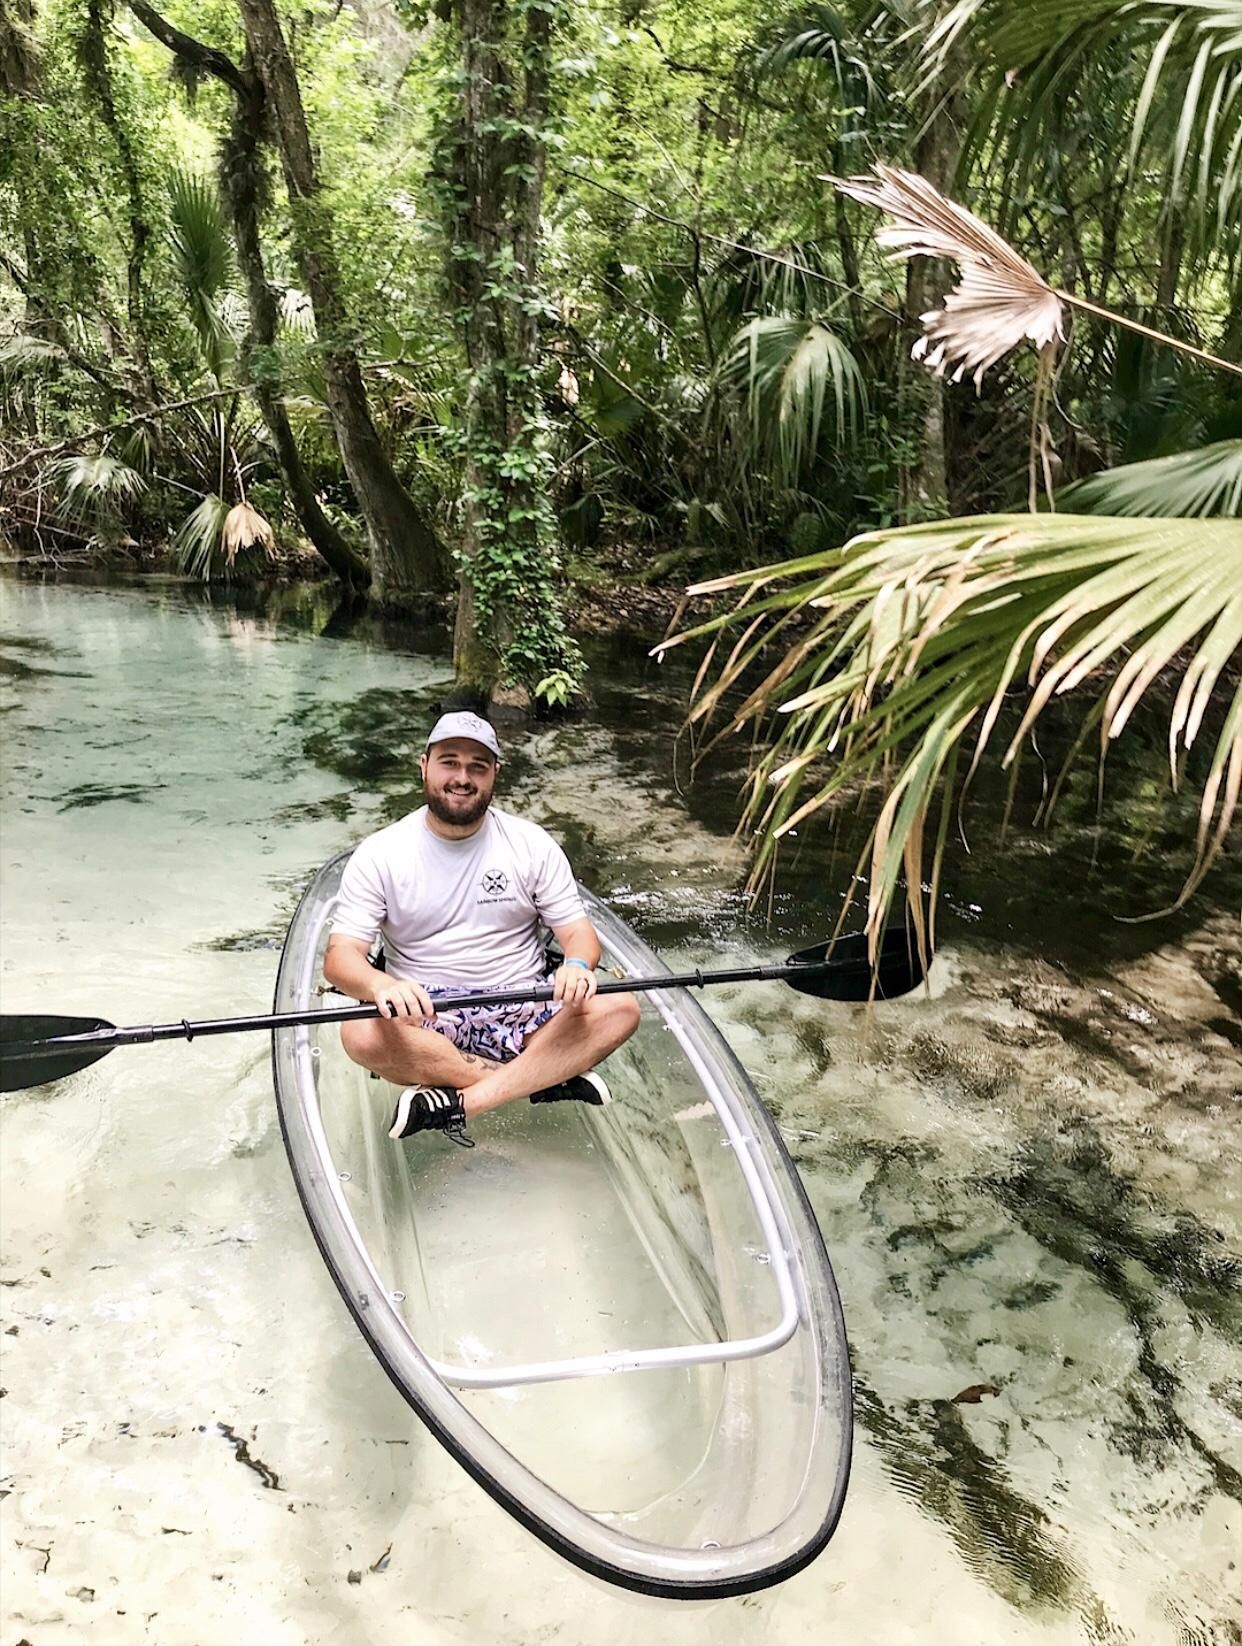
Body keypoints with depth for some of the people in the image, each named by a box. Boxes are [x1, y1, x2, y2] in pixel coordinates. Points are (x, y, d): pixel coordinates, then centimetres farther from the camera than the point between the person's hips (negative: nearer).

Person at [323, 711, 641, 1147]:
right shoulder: (380, 854, -2)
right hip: (423, 1016, -1)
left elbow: (578, 932, 1)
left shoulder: (532, 844, 2)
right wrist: (381, 985, -33)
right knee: (362, 1035, -33)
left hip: (522, 1012, 1)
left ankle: (456, 1105, -29)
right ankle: (549, 1075, -22)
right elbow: (340, 957, -9)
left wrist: (577, 967, -25)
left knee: (619, 1009, -24)